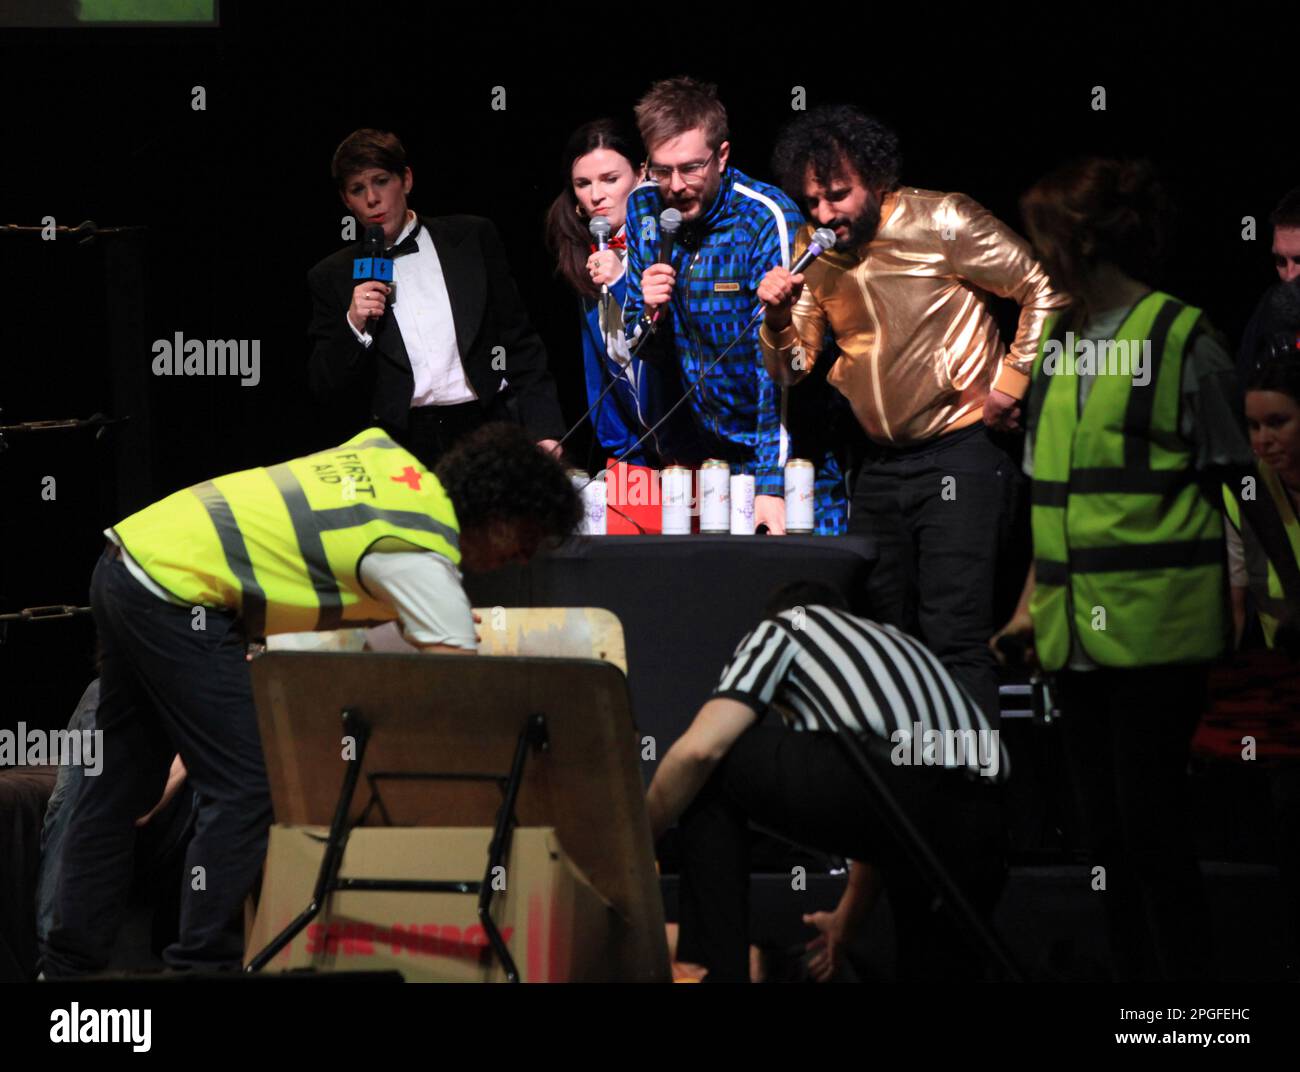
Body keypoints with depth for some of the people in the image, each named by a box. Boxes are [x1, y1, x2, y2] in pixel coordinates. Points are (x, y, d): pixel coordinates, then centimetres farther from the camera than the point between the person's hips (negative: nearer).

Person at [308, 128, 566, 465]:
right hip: (401, 444, -1)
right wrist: (354, 325, -8)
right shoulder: (332, 278, 11)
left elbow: (520, 344, 12)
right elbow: (324, 387, 9)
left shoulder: (474, 238, 12)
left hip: (484, 428, 1)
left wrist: (545, 431, 2)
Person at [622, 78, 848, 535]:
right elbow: (644, 351, 8)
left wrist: (771, 484, -33)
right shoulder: (644, 209, -2)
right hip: (715, 450, 5)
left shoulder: (768, 219, -20)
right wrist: (650, 315, -16)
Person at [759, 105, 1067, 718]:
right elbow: (793, 369, 10)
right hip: (881, 465, 7)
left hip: (959, 454, -7)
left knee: (953, 638, -13)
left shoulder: (939, 224, -11)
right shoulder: (814, 252, 6)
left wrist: (1009, 386, -9)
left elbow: (1045, 293, -7)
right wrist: (777, 317, -10)